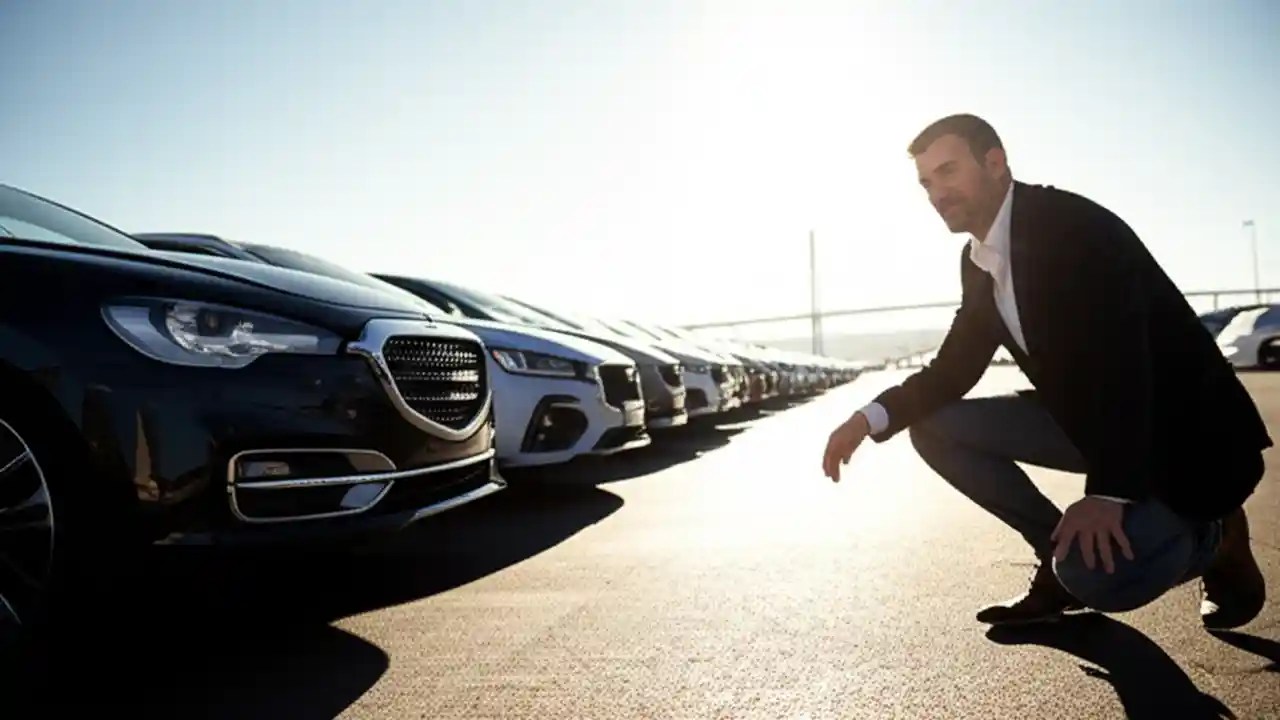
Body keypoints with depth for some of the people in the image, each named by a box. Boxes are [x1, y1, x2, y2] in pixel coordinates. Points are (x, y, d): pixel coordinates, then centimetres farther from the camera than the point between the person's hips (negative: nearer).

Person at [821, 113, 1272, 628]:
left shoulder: (1074, 225, -22)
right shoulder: (978, 258, 2)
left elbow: (1121, 363, -30)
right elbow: (954, 368, 3)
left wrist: (1110, 490, -37)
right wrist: (871, 417, -13)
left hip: (1187, 427, -7)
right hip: (1089, 419, 7)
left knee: (1098, 574, -27)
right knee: (934, 426, -5)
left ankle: (1214, 534, 7)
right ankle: (1062, 558, 4)